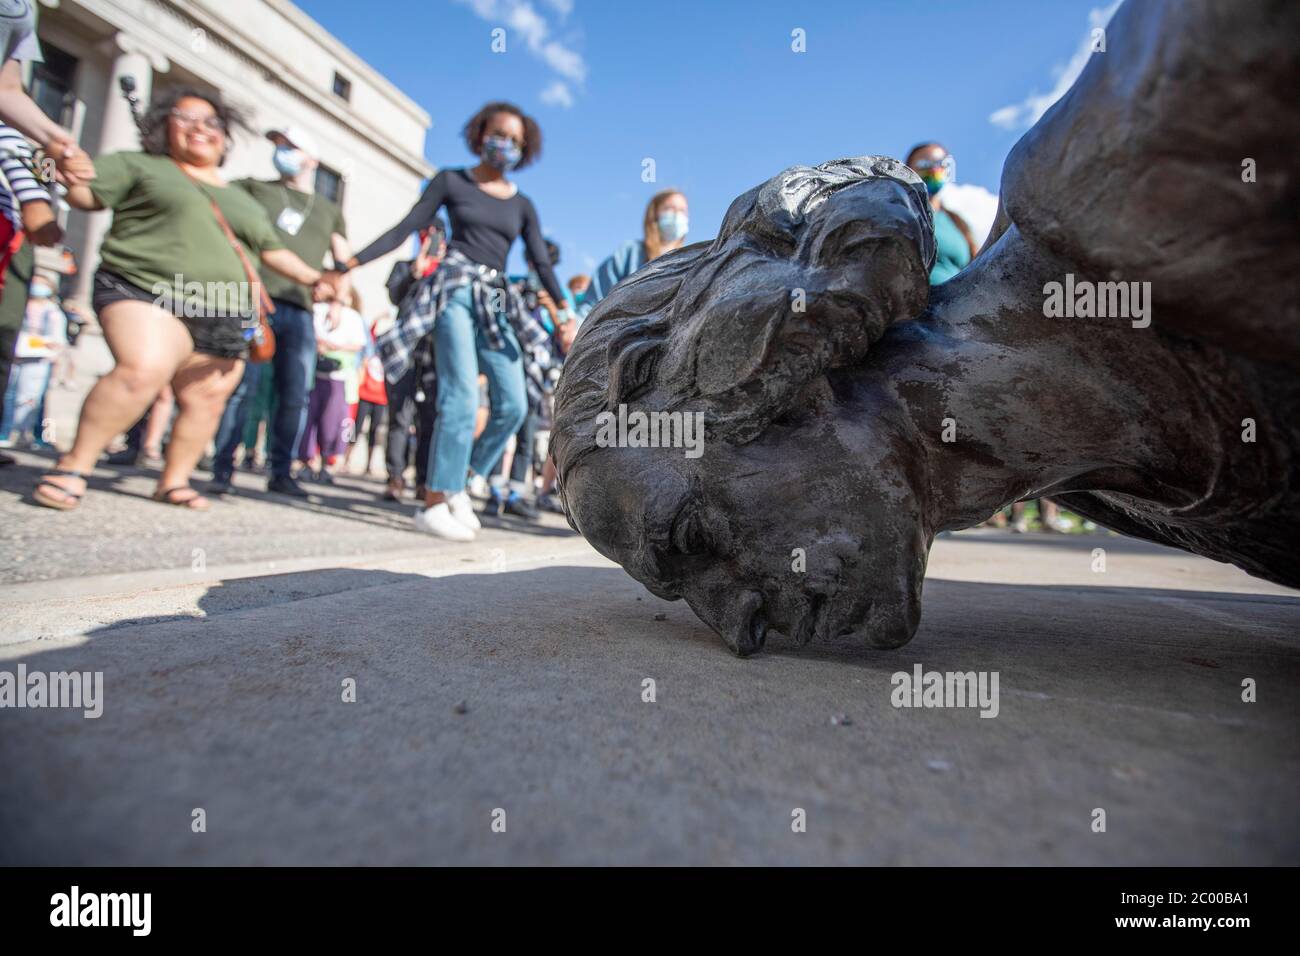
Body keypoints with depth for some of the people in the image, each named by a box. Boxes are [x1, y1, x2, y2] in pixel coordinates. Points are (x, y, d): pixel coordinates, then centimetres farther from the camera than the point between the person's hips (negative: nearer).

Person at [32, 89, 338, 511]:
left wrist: (314, 278, 12)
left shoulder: (241, 200, 24)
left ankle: (174, 481, 18)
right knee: (143, 370, -29)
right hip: (145, 292, -5)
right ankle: (73, 467, -16)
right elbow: (83, 192, 6)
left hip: (223, 319, 5)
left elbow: (273, 250, 26)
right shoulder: (140, 166, 12)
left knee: (205, 401, 2)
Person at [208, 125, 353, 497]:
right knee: (241, 389, -7)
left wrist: (338, 297, 1)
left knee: (296, 396, -1)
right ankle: (222, 471, 0)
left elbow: (344, 263, 17)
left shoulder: (330, 211, 23)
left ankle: (281, 473, 9)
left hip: (300, 311, 2)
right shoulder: (254, 188, 19)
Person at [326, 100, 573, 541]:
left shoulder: (522, 204, 18)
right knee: (462, 397, -19)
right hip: (455, 289, -5)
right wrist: (349, 265, -4)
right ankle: (434, 504, -12)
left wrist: (566, 314, -3)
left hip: (496, 301, 5)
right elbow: (404, 229, 4)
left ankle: (458, 485, 9)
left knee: (514, 404, -5)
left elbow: (542, 262, 10)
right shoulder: (451, 181, 9)